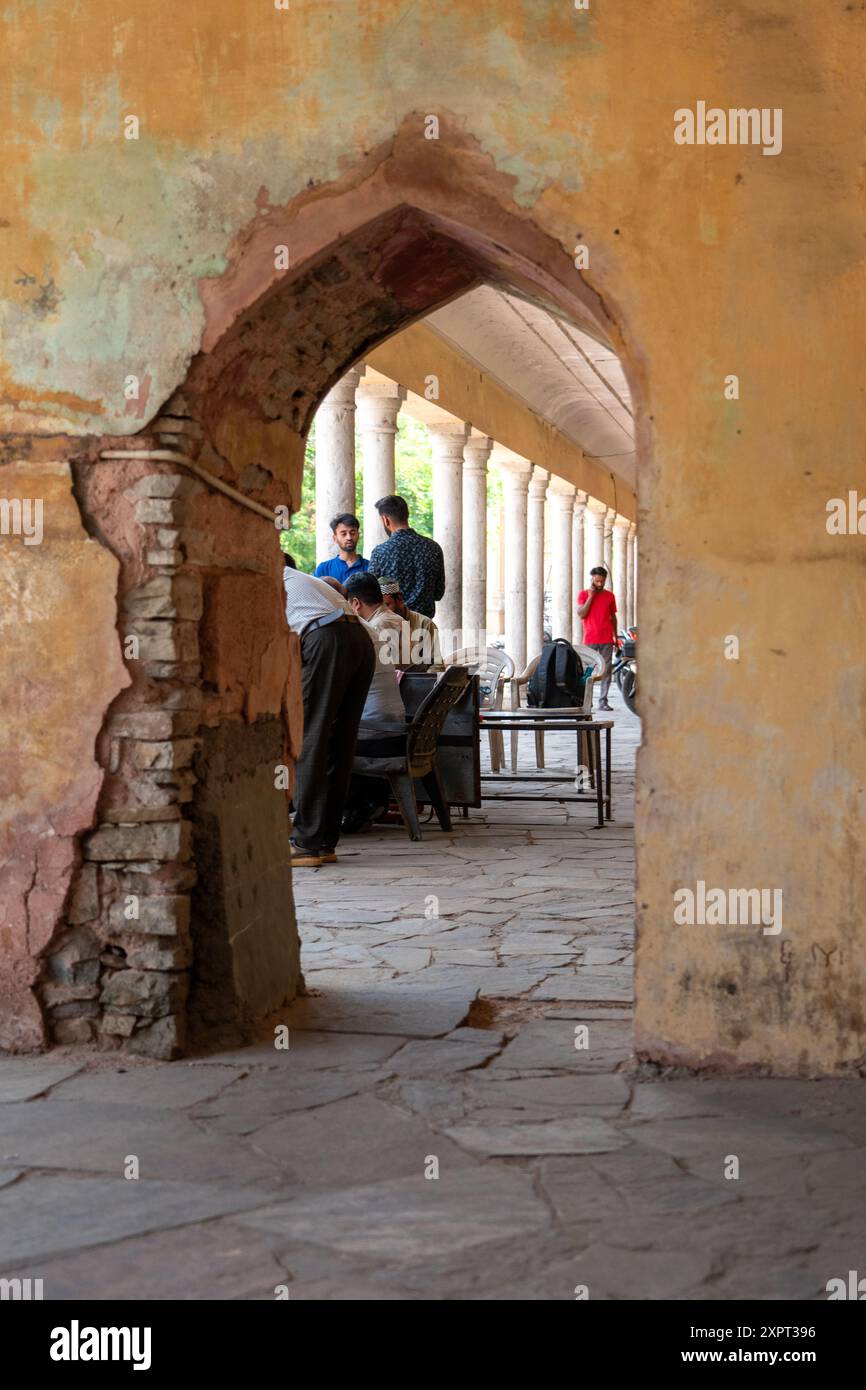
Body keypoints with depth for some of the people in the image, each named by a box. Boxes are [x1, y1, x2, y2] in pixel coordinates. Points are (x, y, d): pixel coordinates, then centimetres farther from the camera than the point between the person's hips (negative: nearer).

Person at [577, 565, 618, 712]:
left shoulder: (609, 596, 10)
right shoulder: (583, 594, 4)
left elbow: (613, 617, 16)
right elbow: (581, 614, -7)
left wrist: (615, 636, 13)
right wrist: (590, 597, -10)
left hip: (607, 640, 2)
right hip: (590, 640, -2)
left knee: (606, 670, 0)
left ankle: (603, 701, 2)